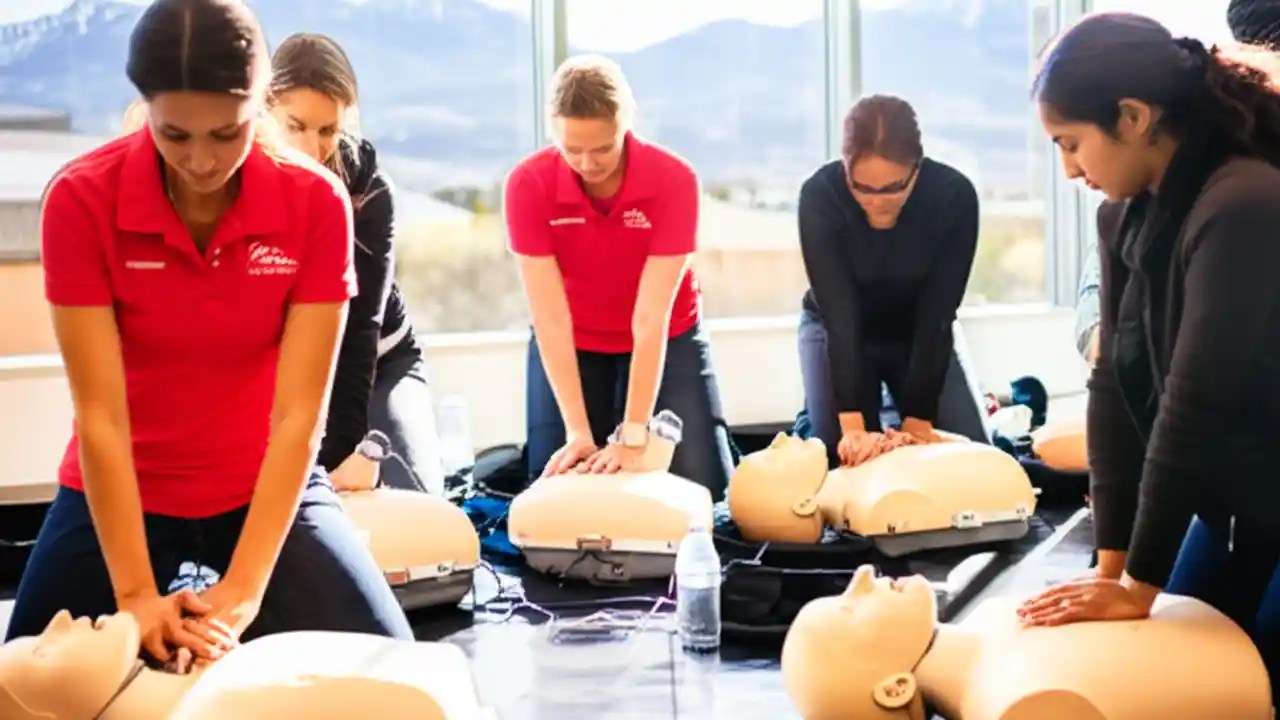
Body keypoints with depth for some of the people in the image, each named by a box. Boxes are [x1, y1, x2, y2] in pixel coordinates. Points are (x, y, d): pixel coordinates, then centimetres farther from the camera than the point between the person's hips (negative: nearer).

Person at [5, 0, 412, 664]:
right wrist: (136, 594, -26)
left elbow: (297, 413, -20)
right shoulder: (82, 199, -19)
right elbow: (99, 414, -21)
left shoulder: (316, 202, -17)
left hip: (269, 488, 0)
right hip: (121, 495, 0)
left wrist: (243, 590, -27)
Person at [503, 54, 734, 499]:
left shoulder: (673, 179, -27)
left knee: (702, 484, -9)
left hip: (666, 339, 0)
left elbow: (651, 318, -29)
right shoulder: (528, 184, -24)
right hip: (573, 345, 1)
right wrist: (579, 432, -31)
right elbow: (550, 318, -26)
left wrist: (634, 435, -33)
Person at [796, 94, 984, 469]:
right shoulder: (820, 195, -31)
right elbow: (838, 313, -32)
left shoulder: (955, 195, -29)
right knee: (845, 455, -15)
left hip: (921, 334, 1)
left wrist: (918, 421, -26)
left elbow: (936, 314, -25)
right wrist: (852, 424, -39)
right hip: (836, 330, -1)